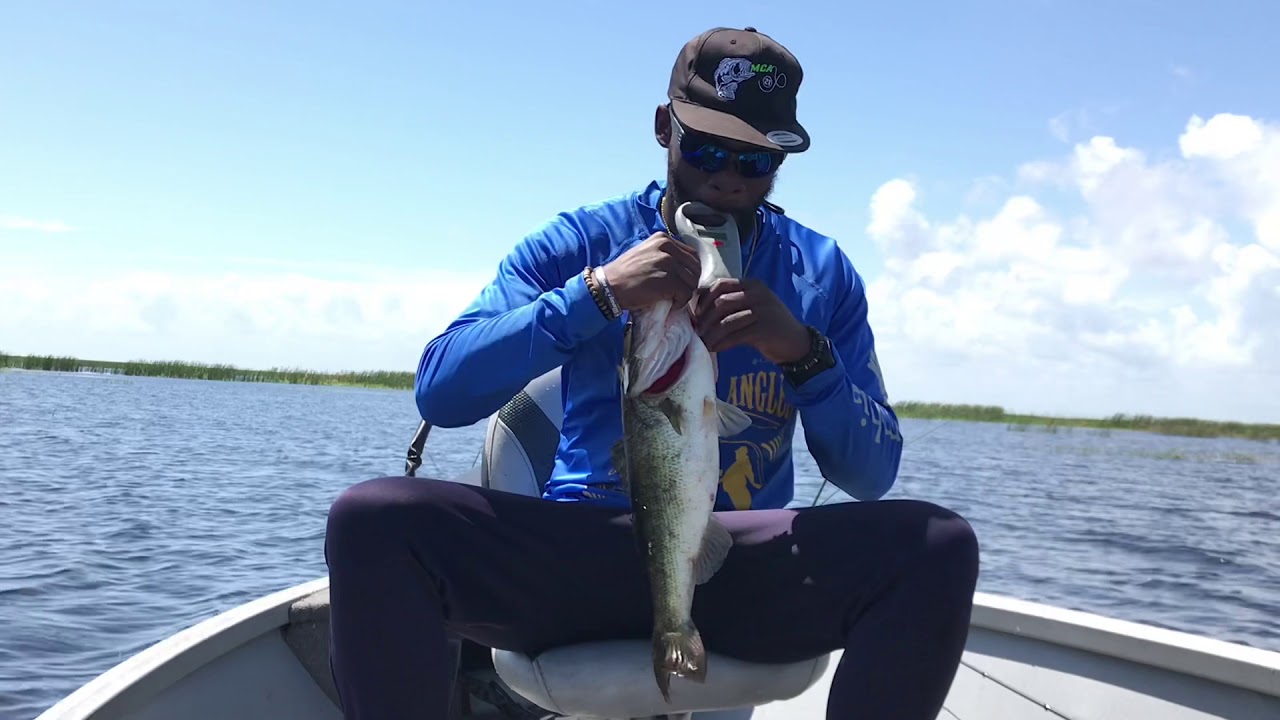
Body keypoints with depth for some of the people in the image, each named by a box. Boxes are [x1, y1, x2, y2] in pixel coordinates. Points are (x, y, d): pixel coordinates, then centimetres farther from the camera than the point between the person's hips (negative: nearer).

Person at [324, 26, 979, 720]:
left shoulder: (822, 272, 7)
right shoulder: (578, 241, 3)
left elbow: (872, 475, 2)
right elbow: (440, 392, -9)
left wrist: (805, 351, -16)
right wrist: (598, 292, -18)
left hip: (747, 572, 2)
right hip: (579, 549, -1)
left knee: (939, 548, -26)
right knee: (371, 518, -27)